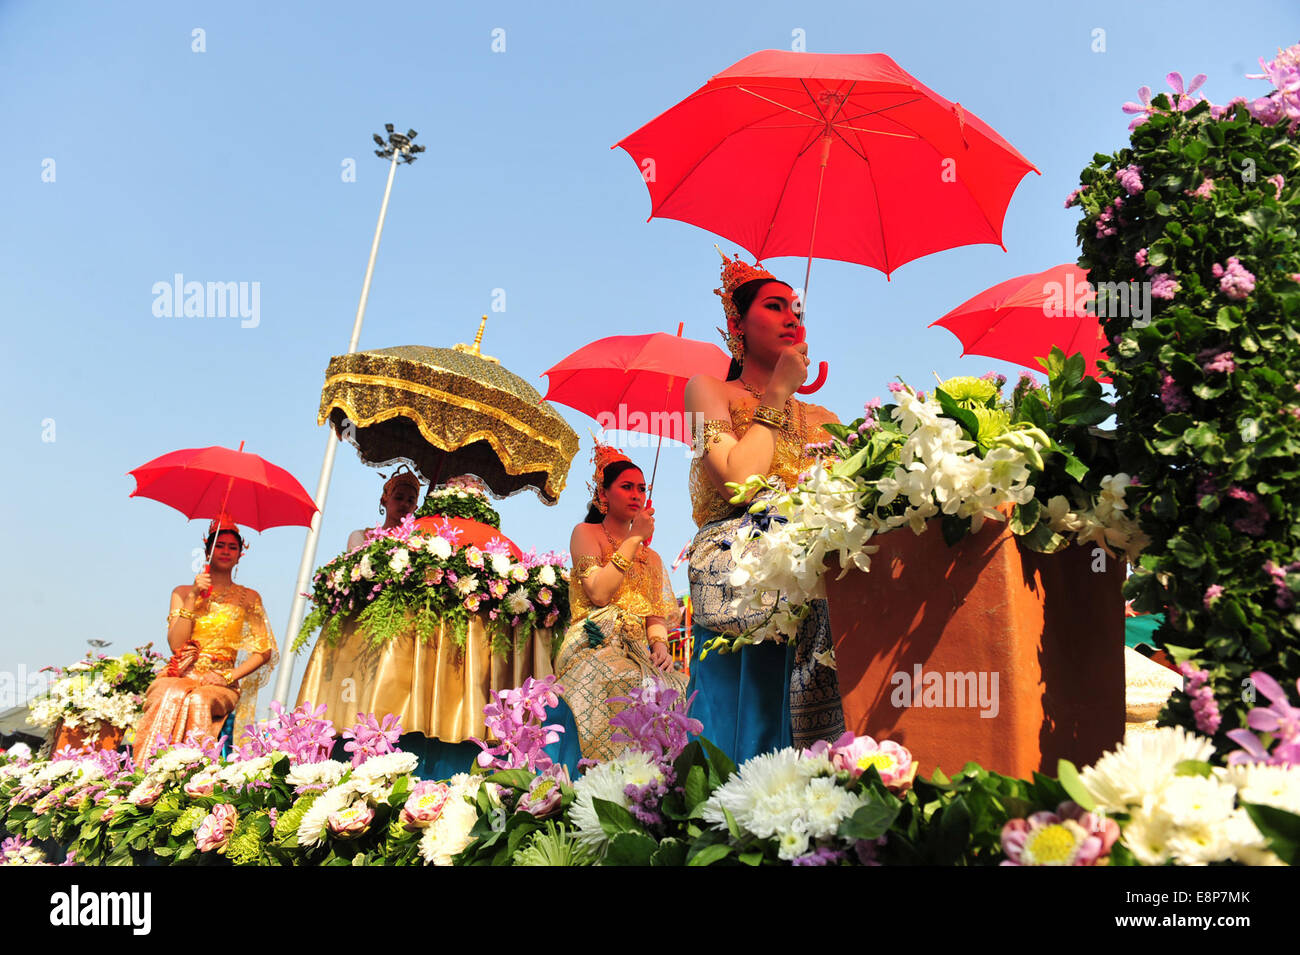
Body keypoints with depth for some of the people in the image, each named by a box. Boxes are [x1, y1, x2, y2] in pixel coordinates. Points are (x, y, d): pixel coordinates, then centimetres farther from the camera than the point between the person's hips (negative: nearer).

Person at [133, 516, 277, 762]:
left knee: (198, 700, -35)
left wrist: (228, 677, -8)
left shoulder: (248, 598, 14)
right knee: (172, 697, -35)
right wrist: (193, 597, -7)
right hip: (180, 676, 1)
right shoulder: (183, 592, 15)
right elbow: (175, 644, 0)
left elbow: (264, 651, 6)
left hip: (220, 684, 0)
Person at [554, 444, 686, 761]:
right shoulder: (586, 533, 9)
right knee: (636, 686, -36)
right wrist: (635, 539, -4)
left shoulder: (651, 556, 26)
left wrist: (660, 643, -7)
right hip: (596, 647, -5)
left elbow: (658, 614, 17)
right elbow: (598, 593, -8)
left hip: (639, 651, 5)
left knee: (677, 689, -26)